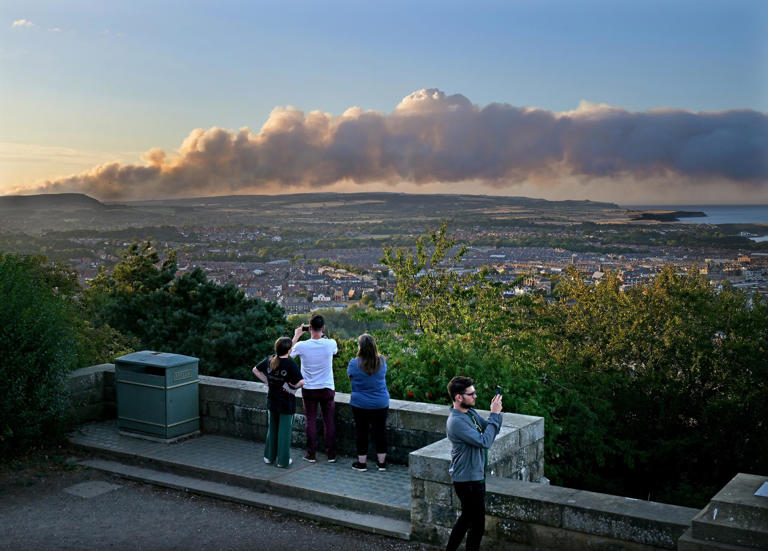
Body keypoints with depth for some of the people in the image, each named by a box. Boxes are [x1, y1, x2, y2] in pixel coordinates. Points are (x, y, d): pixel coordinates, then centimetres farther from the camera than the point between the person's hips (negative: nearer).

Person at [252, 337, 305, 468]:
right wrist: (294, 387, -8)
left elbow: (255, 370, 13)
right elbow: (301, 382, -27)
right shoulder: (290, 364, -19)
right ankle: (282, 460, 13)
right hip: (286, 403, -5)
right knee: (284, 430, 6)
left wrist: (267, 381, 10)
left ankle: (269, 456, 29)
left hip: (272, 401, 5)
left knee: (272, 428, 20)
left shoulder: (269, 360, -2)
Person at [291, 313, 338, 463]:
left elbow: (289, 353, 6)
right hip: (328, 389, 1)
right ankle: (331, 455, 15)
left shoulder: (302, 346, -16)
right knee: (329, 421, 9)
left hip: (309, 390, -1)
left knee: (311, 421, 10)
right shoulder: (330, 344, -13)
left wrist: (296, 335, 14)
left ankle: (311, 454, 15)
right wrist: (322, 335, 13)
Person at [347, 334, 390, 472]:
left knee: (361, 432, 10)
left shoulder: (354, 363, -15)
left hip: (360, 404, -2)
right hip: (381, 404, 2)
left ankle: (362, 462, 17)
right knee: (380, 431, 12)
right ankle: (382, 463, 20)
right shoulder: (382, 362, -9)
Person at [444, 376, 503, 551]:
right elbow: (484, 441, -29)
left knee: (467, 517, 23)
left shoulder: (471, 412, 5)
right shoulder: (456, 421, -25)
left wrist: (496, 412, -9)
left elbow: (491, 431, 7)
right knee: (477, 525, 0)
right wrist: (494, 414, -23)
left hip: (475, 477, 10)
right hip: (468, 480, -10)